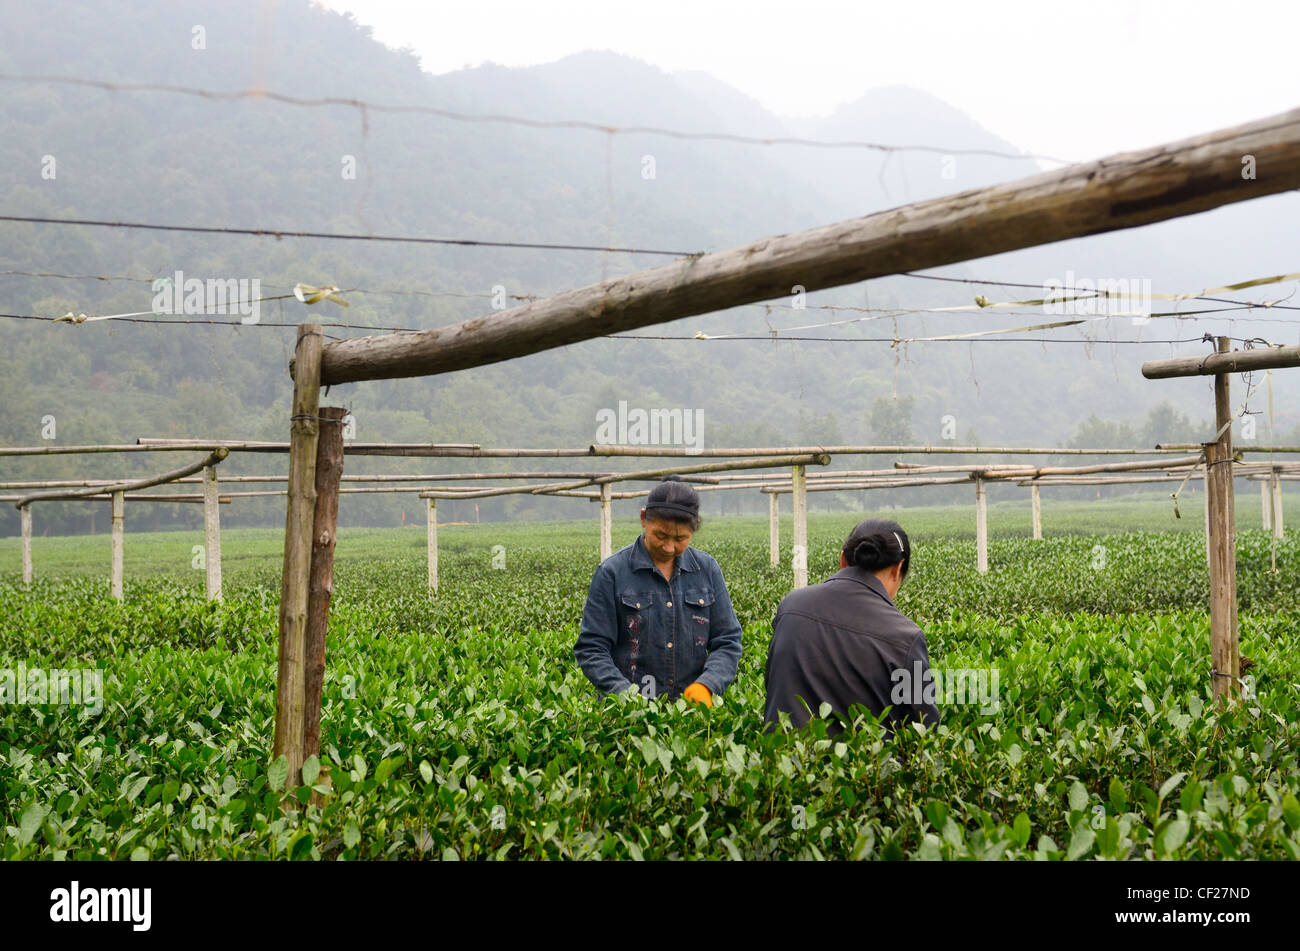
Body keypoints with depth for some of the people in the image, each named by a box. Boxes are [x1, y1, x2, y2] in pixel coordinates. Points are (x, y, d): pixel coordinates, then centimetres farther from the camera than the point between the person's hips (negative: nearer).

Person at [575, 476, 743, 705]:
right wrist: (625, 694, -16)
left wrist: (706, 684, -8)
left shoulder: (707, 569, 10)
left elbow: (728, 642, 11)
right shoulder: (612, 573, 1)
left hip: (694, 710, 2)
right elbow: (590, 649, 0)